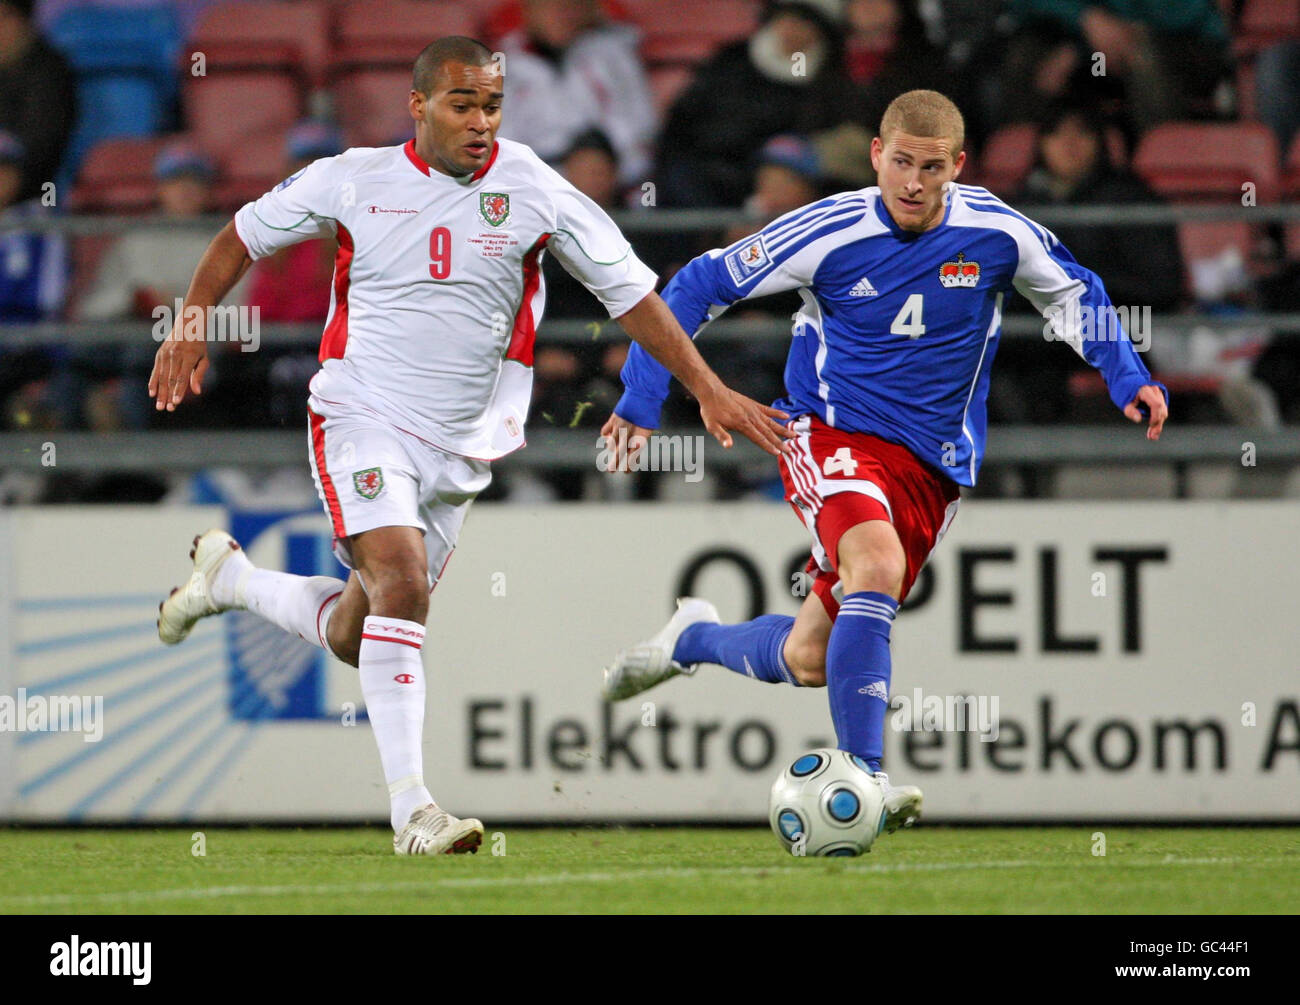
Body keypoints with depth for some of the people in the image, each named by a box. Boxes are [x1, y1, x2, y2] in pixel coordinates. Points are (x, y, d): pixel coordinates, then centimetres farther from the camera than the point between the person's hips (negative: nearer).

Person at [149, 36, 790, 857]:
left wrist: (708, 389, -5)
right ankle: (411, 808, -24)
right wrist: (189, 328, 1)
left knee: (356, 636, 8)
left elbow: (630, 289, 0)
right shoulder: (355, 180, -4)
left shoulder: (533, 189, -4)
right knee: (401, 582, -25)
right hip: (364, 421, -3)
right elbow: (245, 236, 11)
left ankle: (229, 576, 38)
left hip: (461, 448, 3)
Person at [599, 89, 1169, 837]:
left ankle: (693, 639, 38)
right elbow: (701, 285, -3)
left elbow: (1073, 292, 12)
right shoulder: (830, 233, -13)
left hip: (933, 466, 3)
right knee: (878, 564, -34)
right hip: (832, 432, -3)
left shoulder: (997, 233, -7)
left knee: (809, 661, 6)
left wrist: (1126, 376, -3)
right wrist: (643, 398, -8)